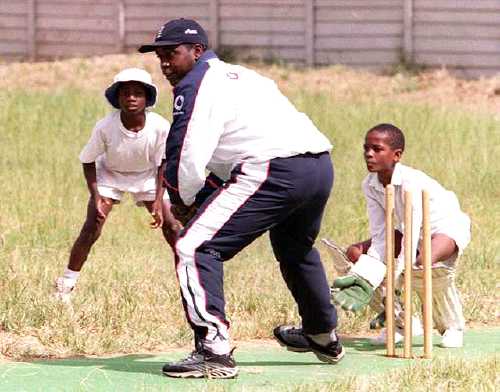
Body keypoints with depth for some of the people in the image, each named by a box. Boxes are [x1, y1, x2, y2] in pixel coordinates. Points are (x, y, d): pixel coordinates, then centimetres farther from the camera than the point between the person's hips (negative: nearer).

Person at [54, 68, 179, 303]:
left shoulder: (160, 127, -30)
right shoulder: (105, 127, -31)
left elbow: (163, 164, -13)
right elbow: (88, 161, -14)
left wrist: (158, 201, -20)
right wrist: (96, 196, -23)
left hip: (147, 176, 1)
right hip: (110, 174, -1)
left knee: (172, 228, -7)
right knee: (91, 229, -12)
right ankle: (66, 284, 2)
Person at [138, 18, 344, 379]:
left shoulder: (196, 84, 1)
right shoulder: (243, 75, 28)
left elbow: (188, 161, -8)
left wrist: (184, 201, 12)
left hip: (273, 171, -9)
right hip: (322, 166, 9)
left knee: (195, 248, -8)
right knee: (296, 250, 36)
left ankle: (214, 352, -19)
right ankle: (324, 339, 52)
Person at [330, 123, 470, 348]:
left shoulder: (410, 182, -32)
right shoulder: (370, 186, -11)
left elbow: (411, 238, -33)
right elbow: (380, 236, -11)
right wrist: (367, 278, -24)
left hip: (448, 226, -8)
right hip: (411, 231, 8)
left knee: (425, 262, -40)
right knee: (355, 253, -7)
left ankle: (453, 327, -14)